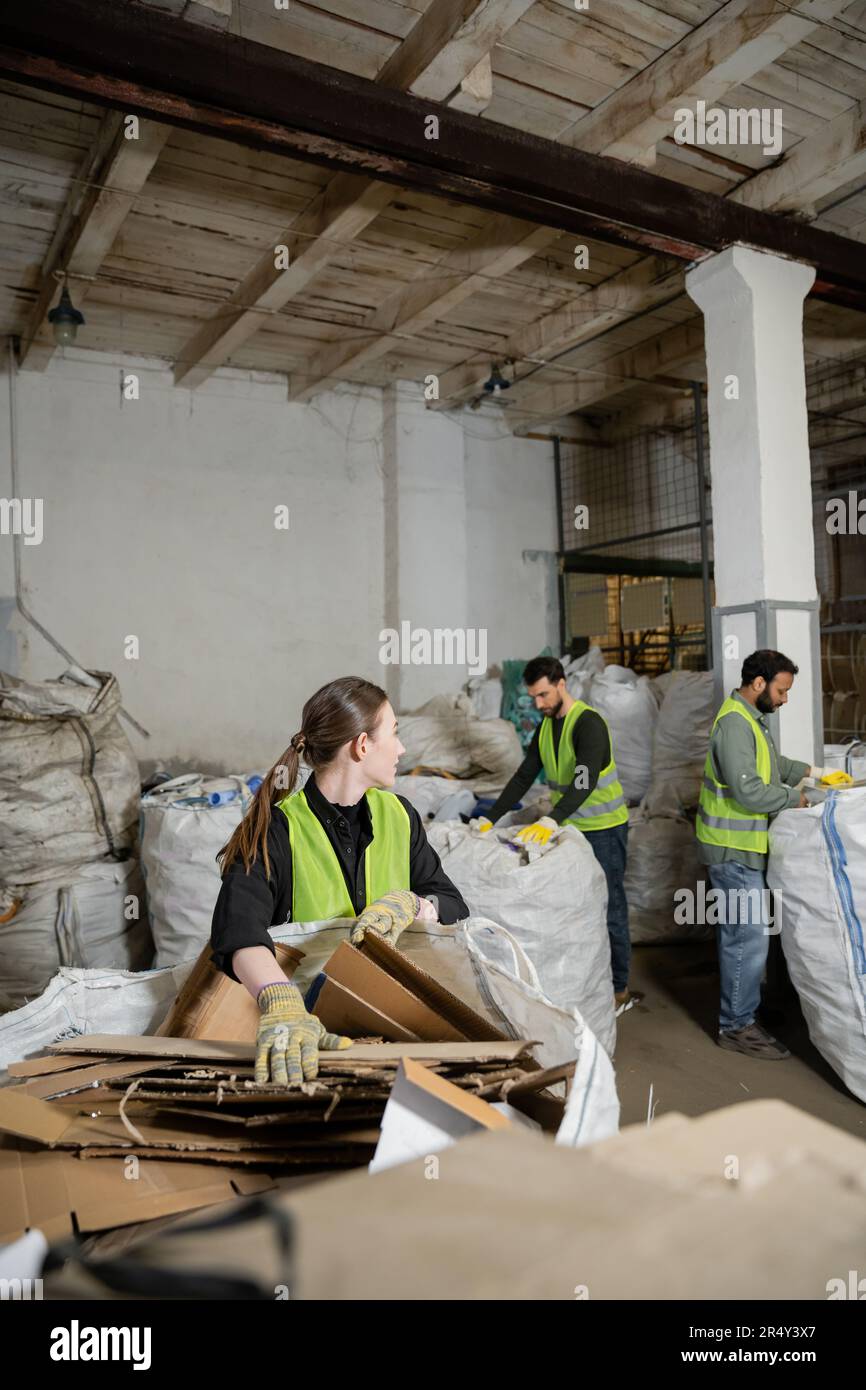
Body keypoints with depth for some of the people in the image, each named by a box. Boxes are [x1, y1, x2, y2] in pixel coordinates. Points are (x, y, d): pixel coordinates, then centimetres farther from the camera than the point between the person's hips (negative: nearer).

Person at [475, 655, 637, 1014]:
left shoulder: (588, 723, -21)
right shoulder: (545, 727, 6)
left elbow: (585, 782, -34)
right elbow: (523, 777, 6)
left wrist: (550, 822, -47)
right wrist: (489, 820, -1)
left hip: (604, 830, -7)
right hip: (569, 828, 7)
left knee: (608, 908, 2)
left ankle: (619, 990, 15)